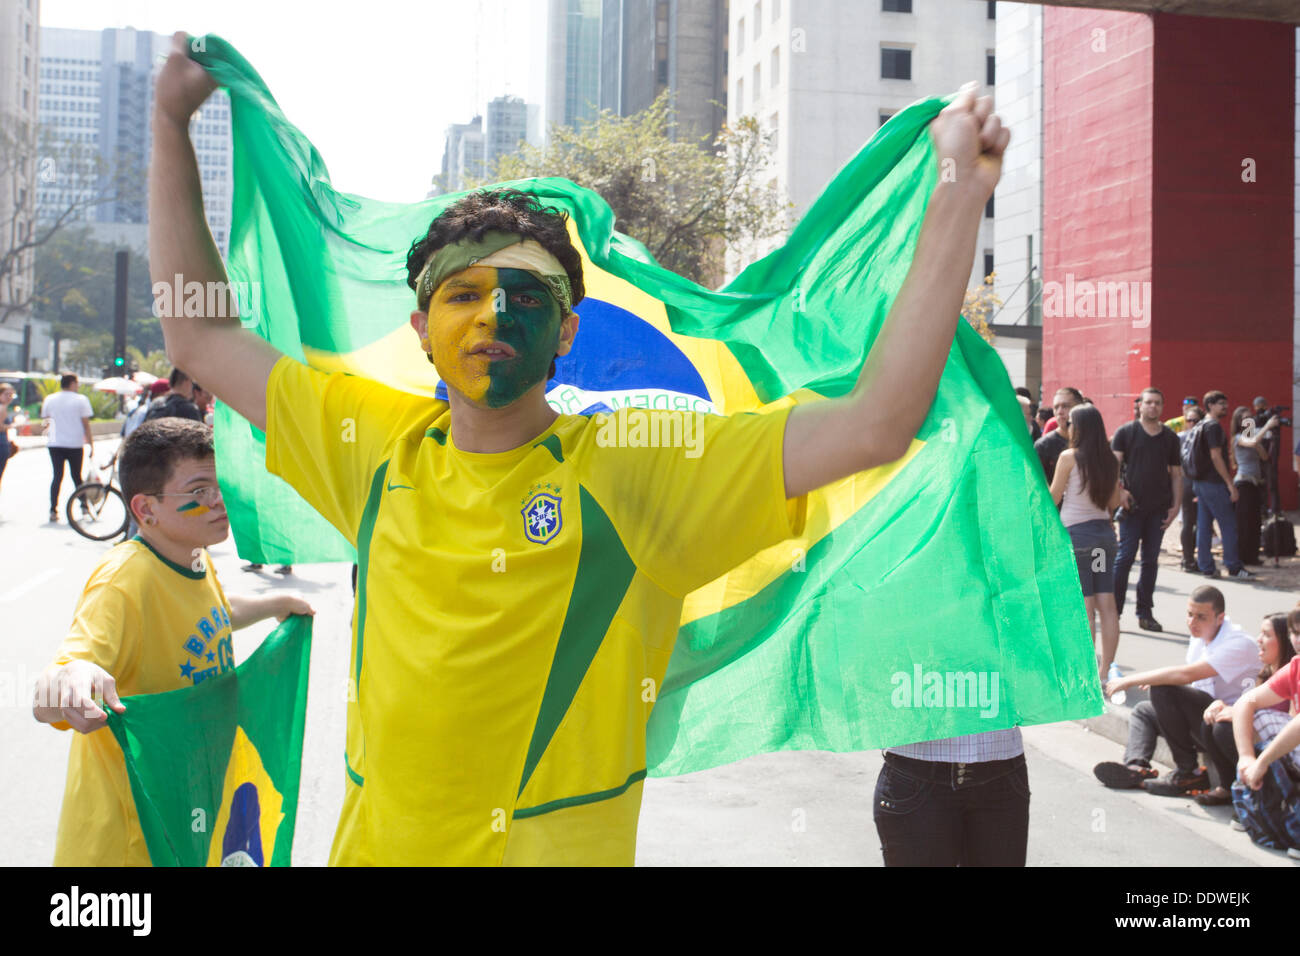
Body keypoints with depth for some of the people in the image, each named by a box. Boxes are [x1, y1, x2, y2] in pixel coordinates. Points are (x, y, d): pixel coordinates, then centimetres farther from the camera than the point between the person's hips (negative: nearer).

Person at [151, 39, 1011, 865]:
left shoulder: (635, 462, -12)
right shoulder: (376, 446, 0)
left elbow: (874, 427, -19)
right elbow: (199, 333, 8)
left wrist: (960, 196, -21)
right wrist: (173, 124, 8)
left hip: (559, 845, -3)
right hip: (376, 841, 4)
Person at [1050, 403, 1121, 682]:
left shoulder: (1069, 457, -9)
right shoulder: (1109, 460, 6)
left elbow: (1054, 498, -3)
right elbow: (1113, 503, 11)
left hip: (1076, 533, -5)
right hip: (1105, 531, 5)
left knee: (1084, 606, -3)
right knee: (1107, 604, 6)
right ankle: (1105, 669, 11)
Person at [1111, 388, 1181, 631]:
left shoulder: (1170, 437, 11)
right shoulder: (1125, 432, 0)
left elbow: (1176, 474, 13)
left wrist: (1176, 505, 5)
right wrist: (1119, 491, -18)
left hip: (1159, 508, 4)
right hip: (1132, 505, -4)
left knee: (1151, 560, 8)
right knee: (1125, 557, -5)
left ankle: (1145, 612, 15)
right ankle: (1114, 610, 1)